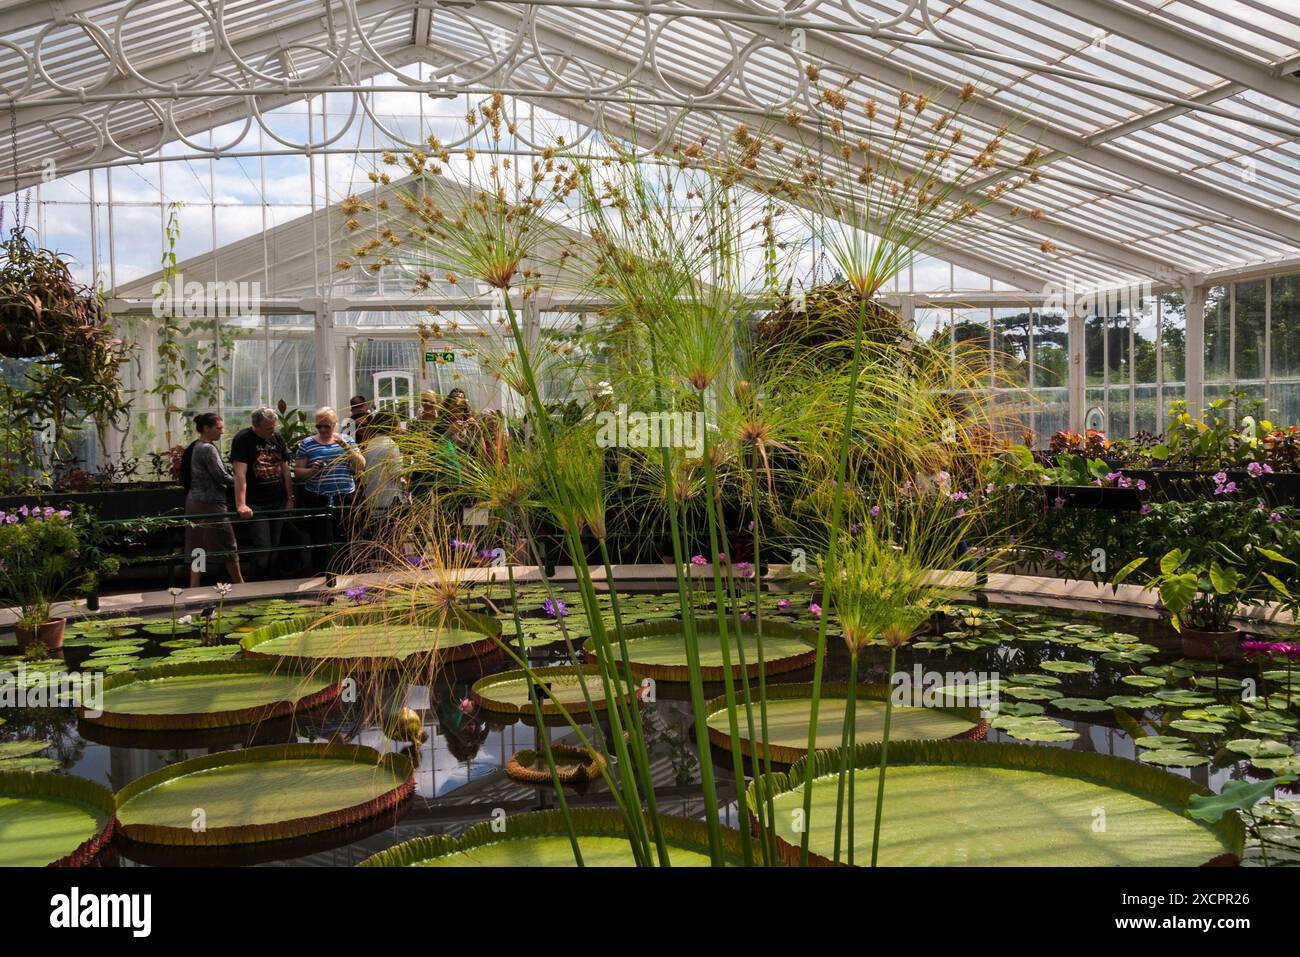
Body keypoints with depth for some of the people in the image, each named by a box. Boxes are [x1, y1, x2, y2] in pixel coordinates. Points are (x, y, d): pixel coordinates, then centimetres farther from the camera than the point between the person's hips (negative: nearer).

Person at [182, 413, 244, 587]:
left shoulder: (195, 447, 14)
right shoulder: (208, 449, -15)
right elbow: (222, 476, -16)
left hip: (194, 501, 10)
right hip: (210, 503, -9)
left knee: (197, 547, 8)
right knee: (229, 546, 3)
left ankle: (193, 587, 7)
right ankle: (239, 584, 13)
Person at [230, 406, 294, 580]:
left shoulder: (277, 437, 8)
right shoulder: (243, 439, -10)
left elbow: (286, 469, 13)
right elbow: (240, 473, -19)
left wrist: (290, 498, 9)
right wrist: (241, 504, -26)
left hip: (278, 502, 6)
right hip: (255, 506, -6)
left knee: (274, 548, 11)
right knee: (262, 549, -10)